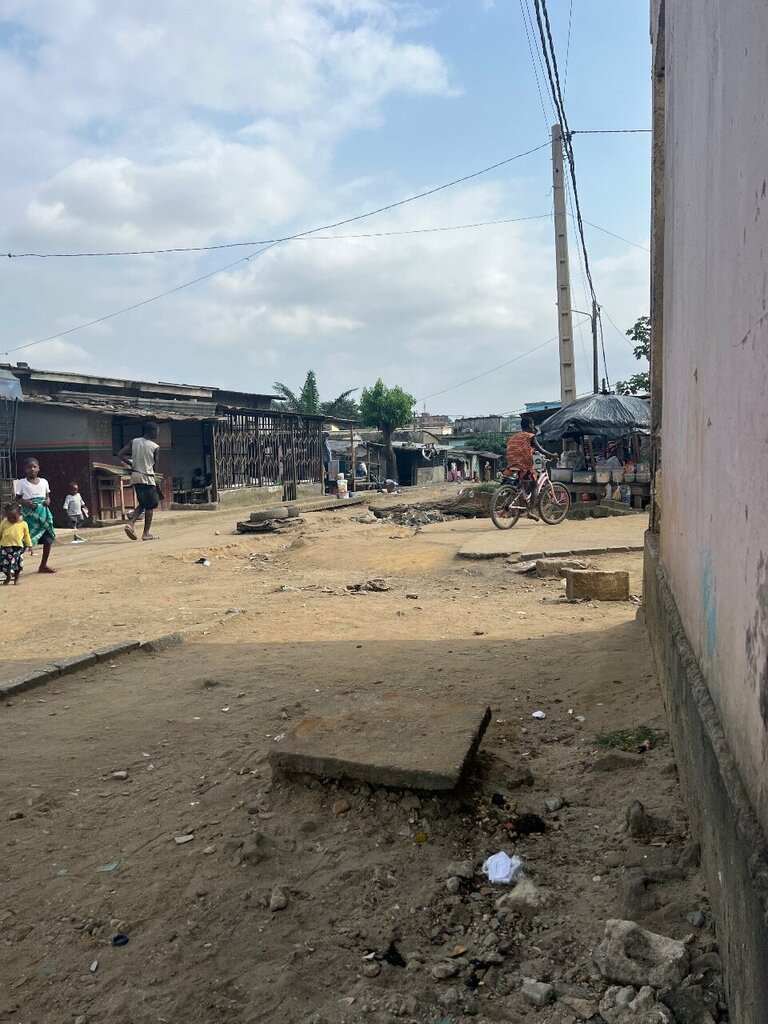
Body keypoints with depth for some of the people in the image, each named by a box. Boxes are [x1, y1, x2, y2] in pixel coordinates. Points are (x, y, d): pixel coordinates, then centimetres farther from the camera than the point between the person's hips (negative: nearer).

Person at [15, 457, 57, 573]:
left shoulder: (43, 481, 8)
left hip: (43, 512, 4)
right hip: (30, 513, -4)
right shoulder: (21, 482, -2)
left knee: (49, 538, 6)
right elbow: (17, 498, 1)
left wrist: (48, 501, -5)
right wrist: (26, 503, -18)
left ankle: (43, 565, 19)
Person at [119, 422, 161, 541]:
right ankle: (147, 533, 6)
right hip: (147, 477, -6)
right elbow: (155, 466, -3)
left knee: (142, 503, 20)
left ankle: (130, 523, 2)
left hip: (135, 476, 6)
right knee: (150, 505, 5)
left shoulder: (134, 442, 4)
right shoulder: (155, 447, -10)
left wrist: (131, 464, 10)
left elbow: (120, 454, 0)